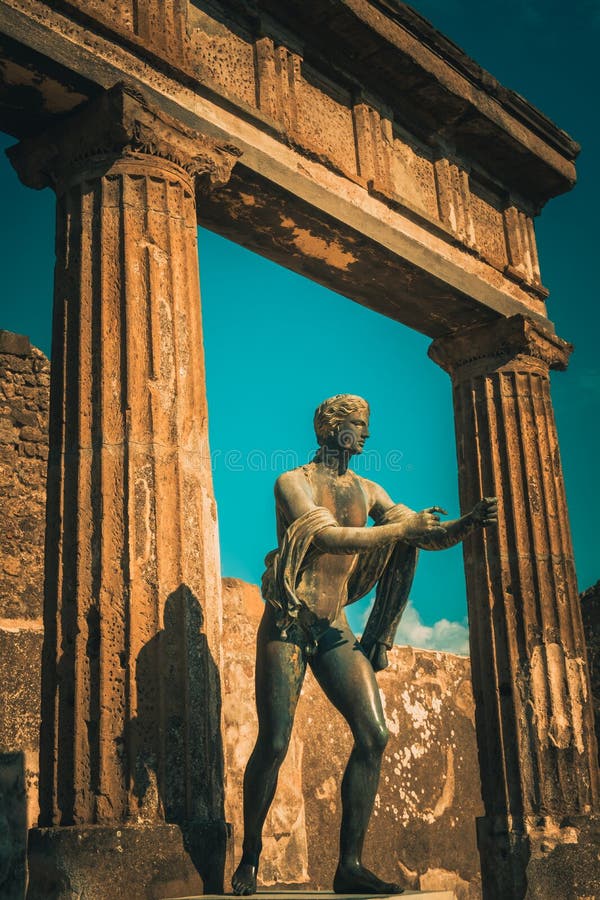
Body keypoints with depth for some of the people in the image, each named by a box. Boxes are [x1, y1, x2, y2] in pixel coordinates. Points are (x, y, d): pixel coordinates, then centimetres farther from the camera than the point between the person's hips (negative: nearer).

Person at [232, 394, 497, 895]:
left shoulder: (368, 492, 13)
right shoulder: (293, 482, -3)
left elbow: (427, 535, 9)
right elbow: (328, 536, -20)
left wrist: (467, 524, -11)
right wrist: (401, 528, -22)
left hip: (334, 629, 5)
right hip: (287, 625, -5)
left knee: (373, 735, -9)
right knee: (274, 743, -9)